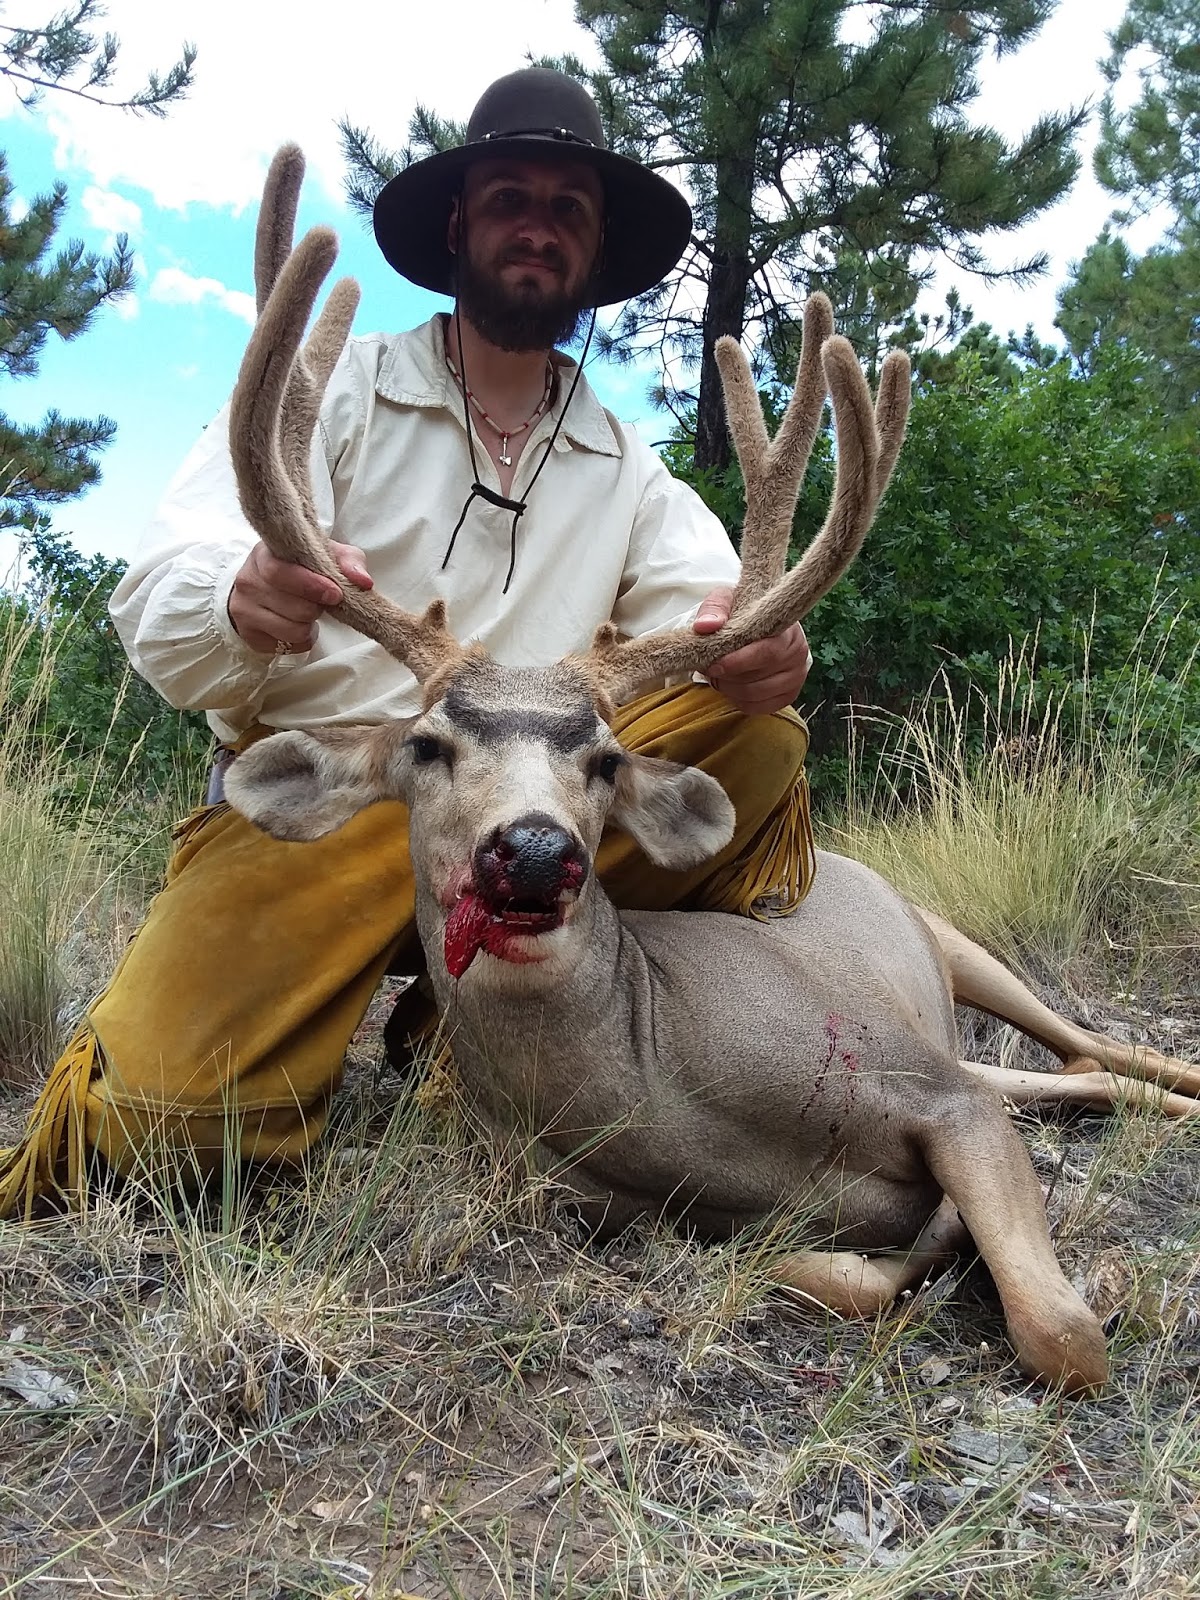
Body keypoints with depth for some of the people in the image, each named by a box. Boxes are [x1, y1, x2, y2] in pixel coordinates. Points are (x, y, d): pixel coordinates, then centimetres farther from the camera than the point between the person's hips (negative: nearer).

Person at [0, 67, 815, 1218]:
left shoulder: (628, 470, 14)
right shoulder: (332, 390, 3)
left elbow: (709, 601, -3)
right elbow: (156, 608, -9)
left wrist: (757, 644, -28)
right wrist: (241, 605, -34)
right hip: (312, 802, -3)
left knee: (756, 731, -17)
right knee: (162, 1113, -24)